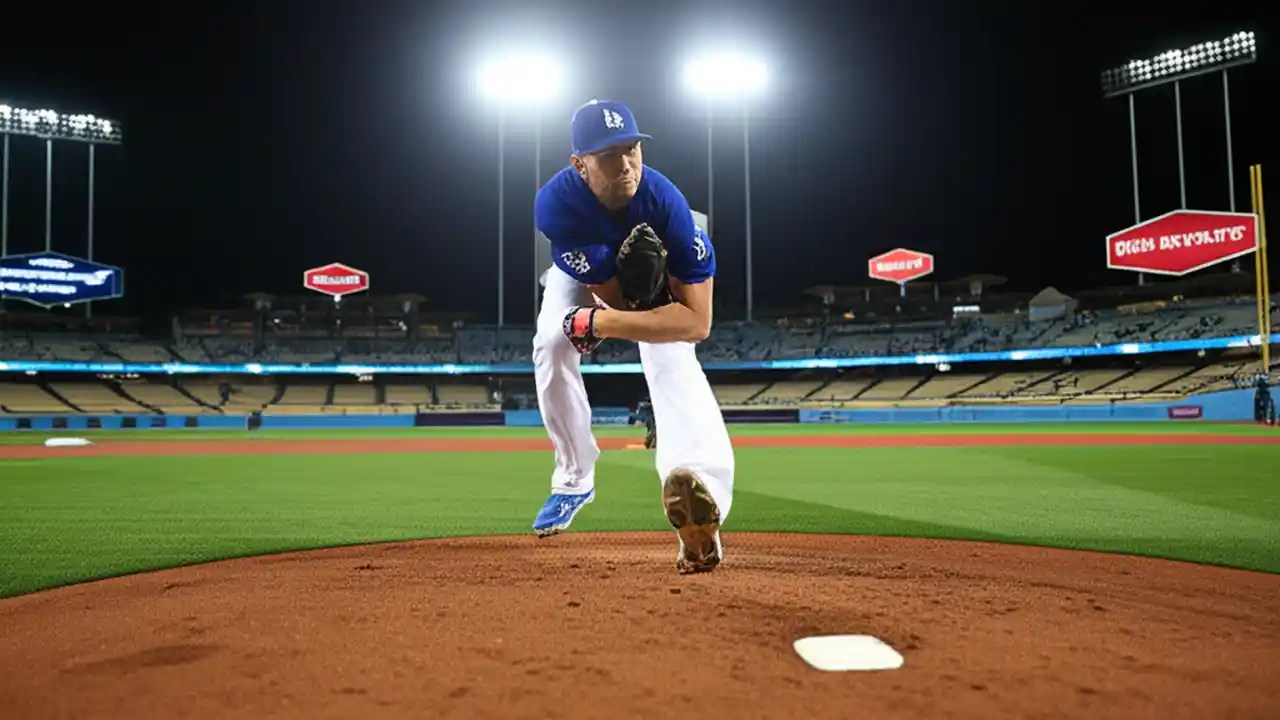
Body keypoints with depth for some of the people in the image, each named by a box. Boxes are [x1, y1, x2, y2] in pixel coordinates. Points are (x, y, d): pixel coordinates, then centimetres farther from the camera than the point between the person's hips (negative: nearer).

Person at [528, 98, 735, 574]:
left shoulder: (664, 201, -40)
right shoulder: (555, 202, -38)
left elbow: (697, 321, -42)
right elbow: (614, 296, -33)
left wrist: (596, 323, -47)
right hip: (581, 274, 3)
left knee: (672, 359, -27)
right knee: (551, 347, -16)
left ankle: (700, 503, -49)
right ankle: (575, 478, 7)